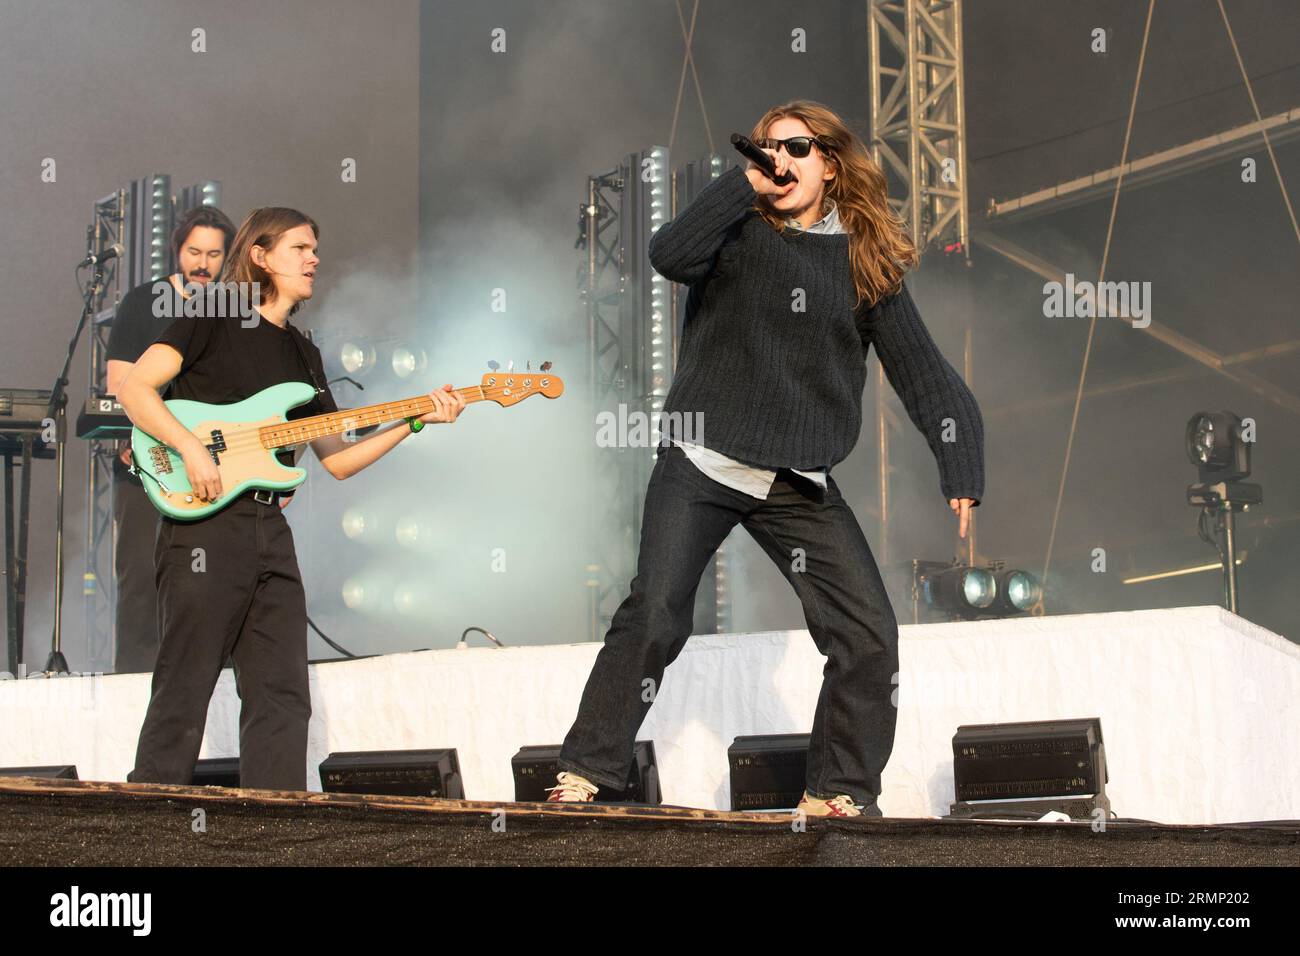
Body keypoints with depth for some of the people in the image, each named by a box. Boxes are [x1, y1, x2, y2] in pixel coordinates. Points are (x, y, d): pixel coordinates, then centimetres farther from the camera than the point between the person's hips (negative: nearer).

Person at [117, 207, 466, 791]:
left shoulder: (303, 353, 21)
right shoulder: (214, 316, 1)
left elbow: (337, 460, 18)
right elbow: (133, 389, -9)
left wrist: (414, 420, 8)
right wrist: (190, 447, -21)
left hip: (271, 530, 7)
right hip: (204, 520, -7)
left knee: (282, 698, 2)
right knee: (182, 695, -6)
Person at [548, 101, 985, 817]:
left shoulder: (868, 261, 8)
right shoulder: (741, 229, 4)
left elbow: (919, 369, 5)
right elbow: (670, 256, -18)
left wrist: (961, 467, -5)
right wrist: (747, 183, -17)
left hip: (801, 485, 3)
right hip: (701, 463, -2)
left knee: (869, 636, -5)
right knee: (655, 613, -12)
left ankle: (837, 792, 10)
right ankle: (586, 772, -1)